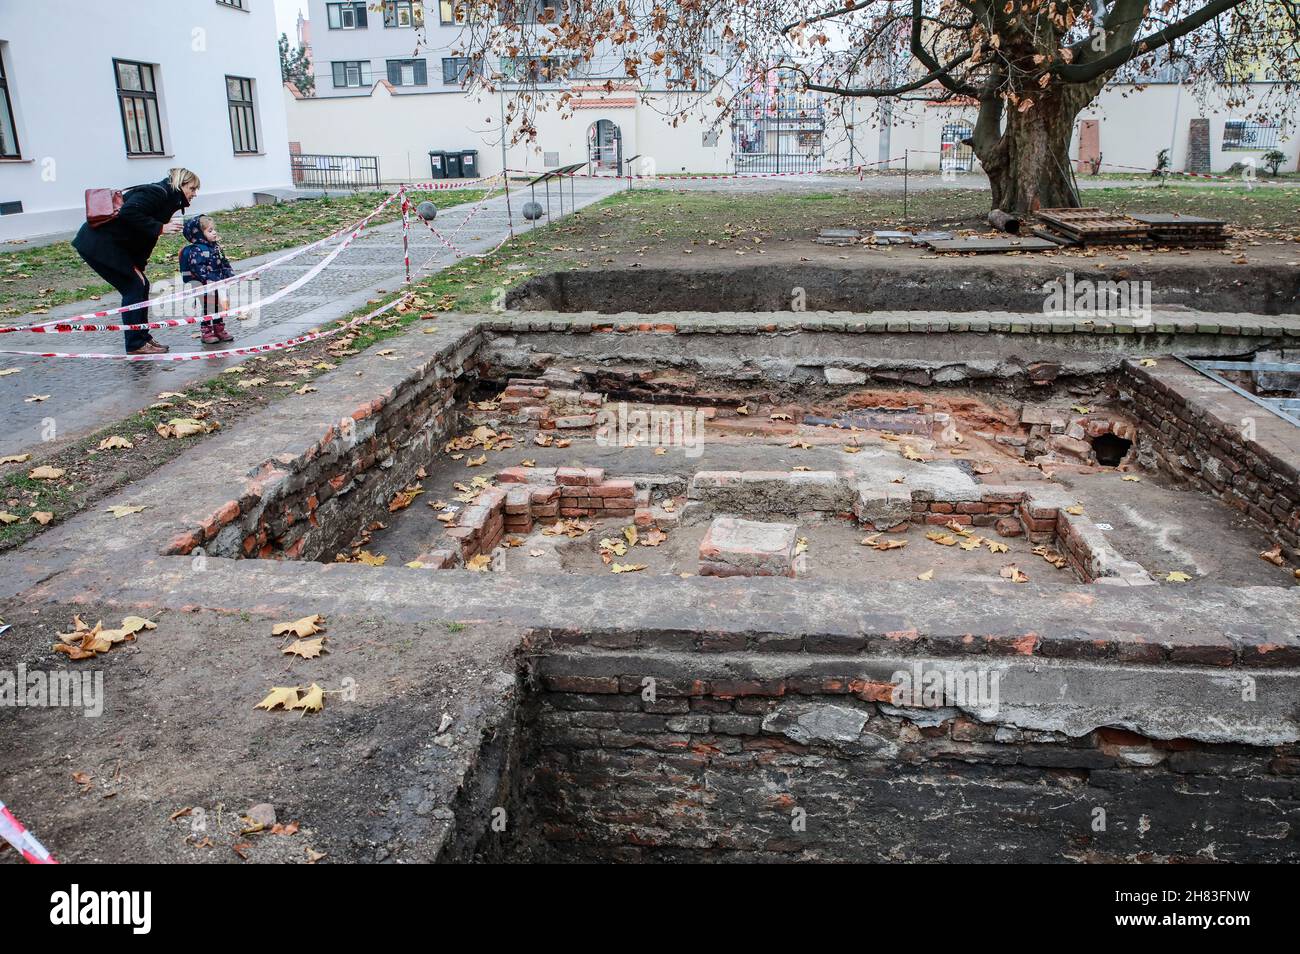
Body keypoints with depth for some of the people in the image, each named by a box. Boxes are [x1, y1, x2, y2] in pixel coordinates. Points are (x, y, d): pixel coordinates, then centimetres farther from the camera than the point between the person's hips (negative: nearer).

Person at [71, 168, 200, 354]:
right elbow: (129, 212, -31)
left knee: (141, 285, 11)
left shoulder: (168, 200, 13)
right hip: (98, 244, -10)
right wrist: (160, 228, -25)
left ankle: (143, 338, 20)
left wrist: (137, 265, 0)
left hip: (113, 245, 10)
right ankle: (136, 344, -1)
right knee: (134, 287, -8)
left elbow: (146, 238, 10)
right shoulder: (156, 192, -15)